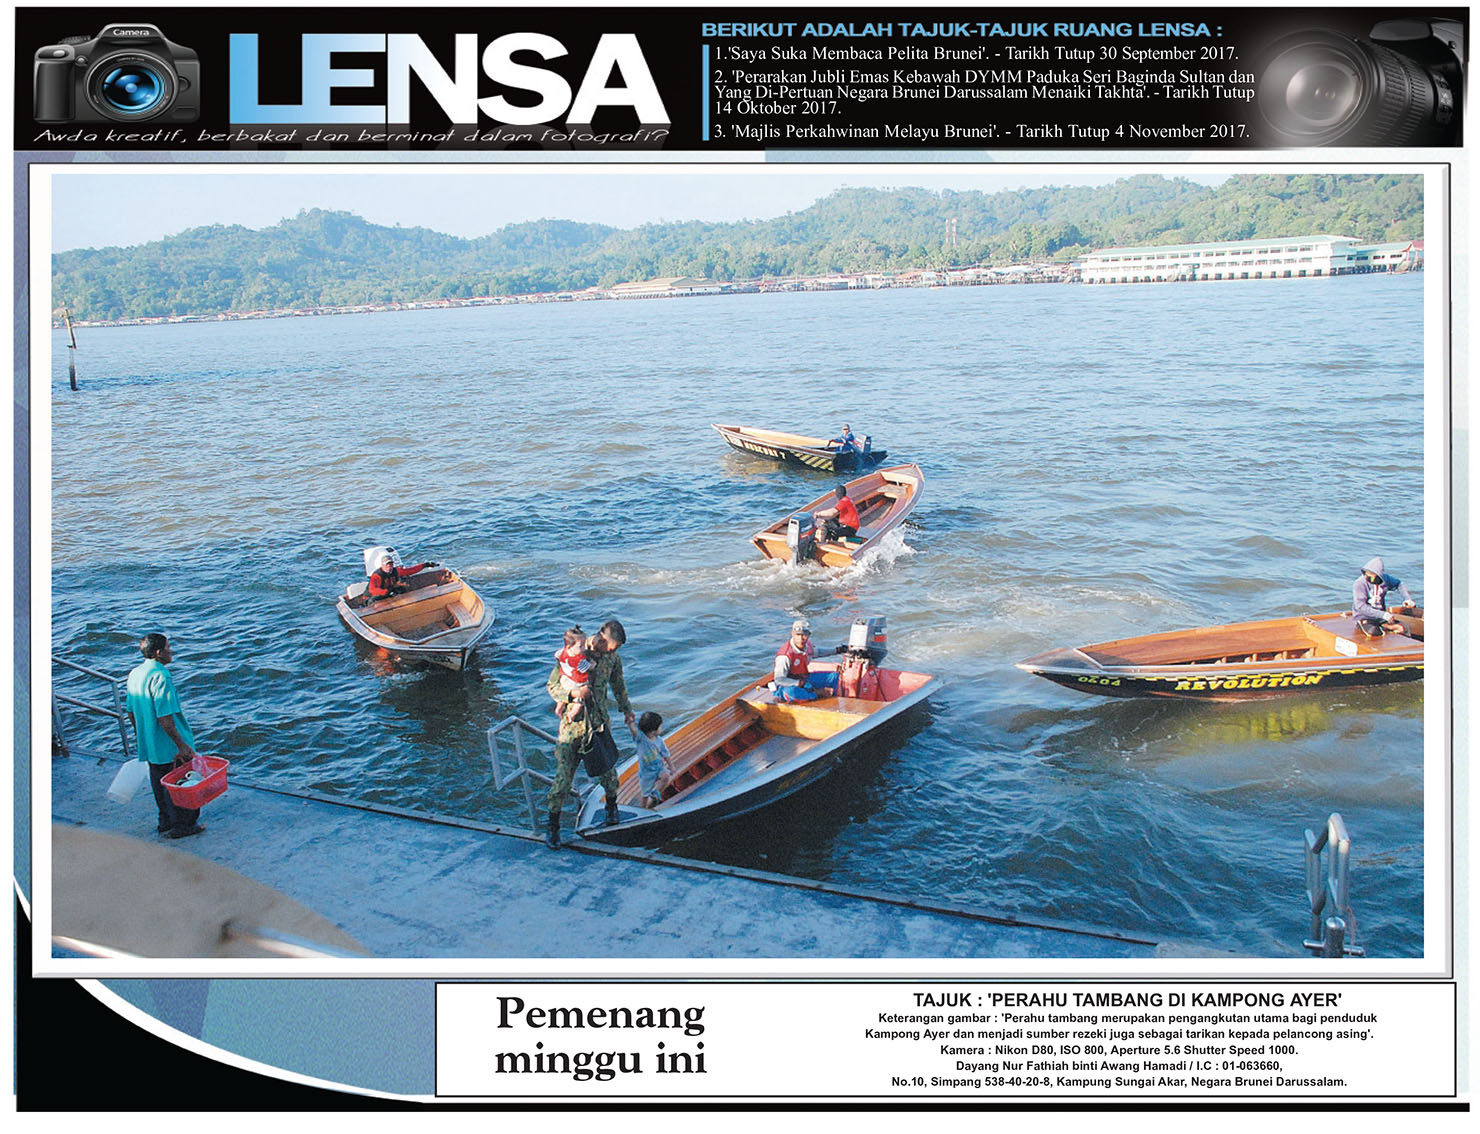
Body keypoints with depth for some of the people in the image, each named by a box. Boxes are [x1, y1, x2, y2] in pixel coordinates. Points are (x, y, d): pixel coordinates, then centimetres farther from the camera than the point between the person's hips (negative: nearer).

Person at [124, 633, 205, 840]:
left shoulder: (134, 673, 4)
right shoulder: (160, 677, -24)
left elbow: (131, 711, 14)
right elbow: (165, 718, -27)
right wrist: (182, 745, -22)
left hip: (149, 744, 9)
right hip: (170, 746, -9)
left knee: (160, 782, 21)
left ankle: (165, 822, 33)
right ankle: (182, 825, 15)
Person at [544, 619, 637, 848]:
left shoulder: (612, 657, -2)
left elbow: (618, 683, 16)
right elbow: (551, 686, -10)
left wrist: (626, 709, 20)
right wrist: (573, 694, -28)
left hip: (599, 721, 4)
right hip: (573, 723, -4)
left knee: (607, 768, 13)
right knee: (564, 774, -2)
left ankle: (611, 805, 41)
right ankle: (552, 825, 12)